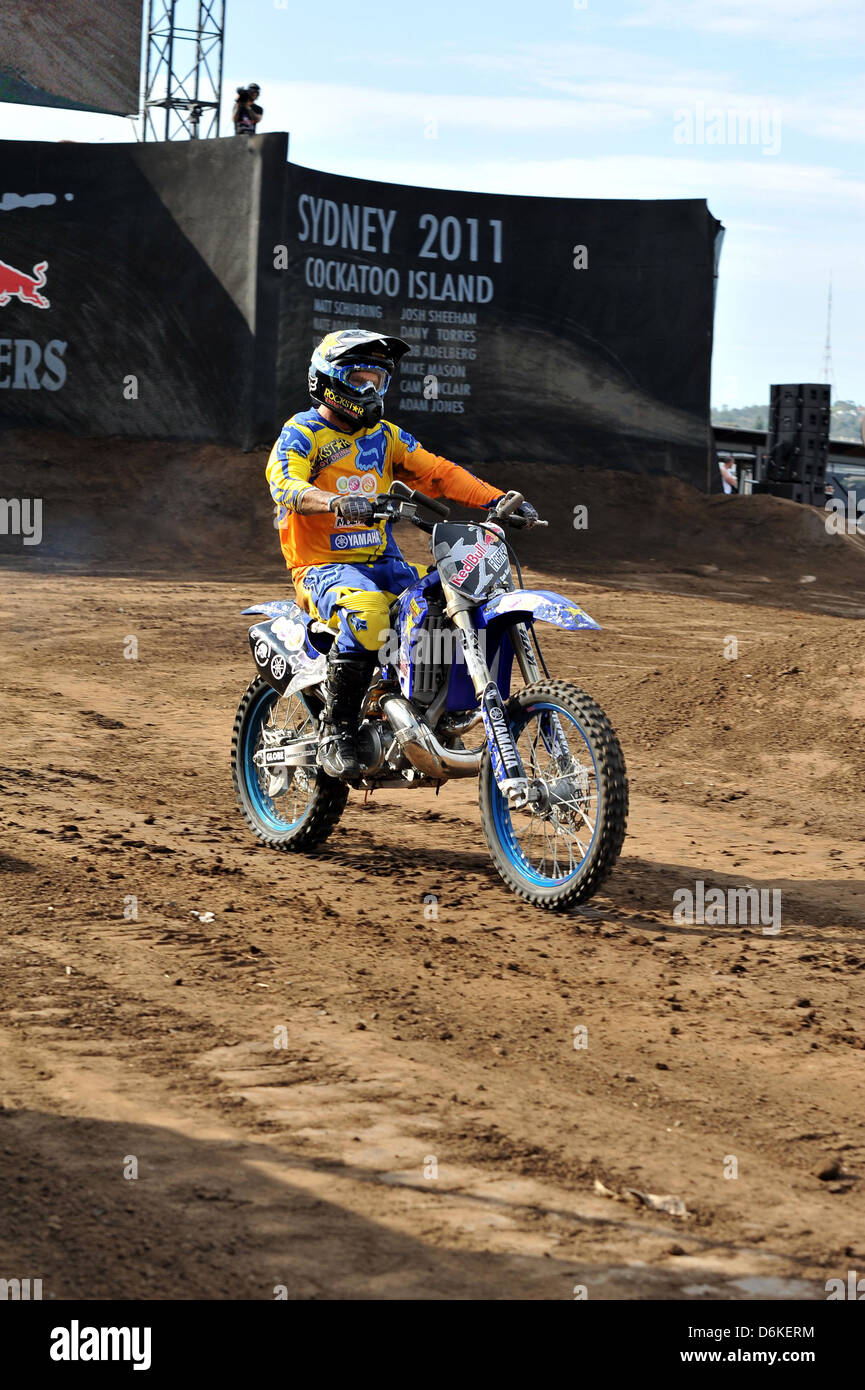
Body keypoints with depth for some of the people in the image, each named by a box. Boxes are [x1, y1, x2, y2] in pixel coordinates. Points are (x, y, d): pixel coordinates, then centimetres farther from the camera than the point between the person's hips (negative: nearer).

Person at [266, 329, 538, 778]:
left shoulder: (384, 436, 15)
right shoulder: (301, 433, -4)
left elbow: (437, 472, 10)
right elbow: (286, 485, -23)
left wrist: (498, 500, -5)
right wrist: (336, 502, -44)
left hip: (383, 564, 7)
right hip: (323, 567, -6)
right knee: (366, 610, -38)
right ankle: (336, 732, -28)